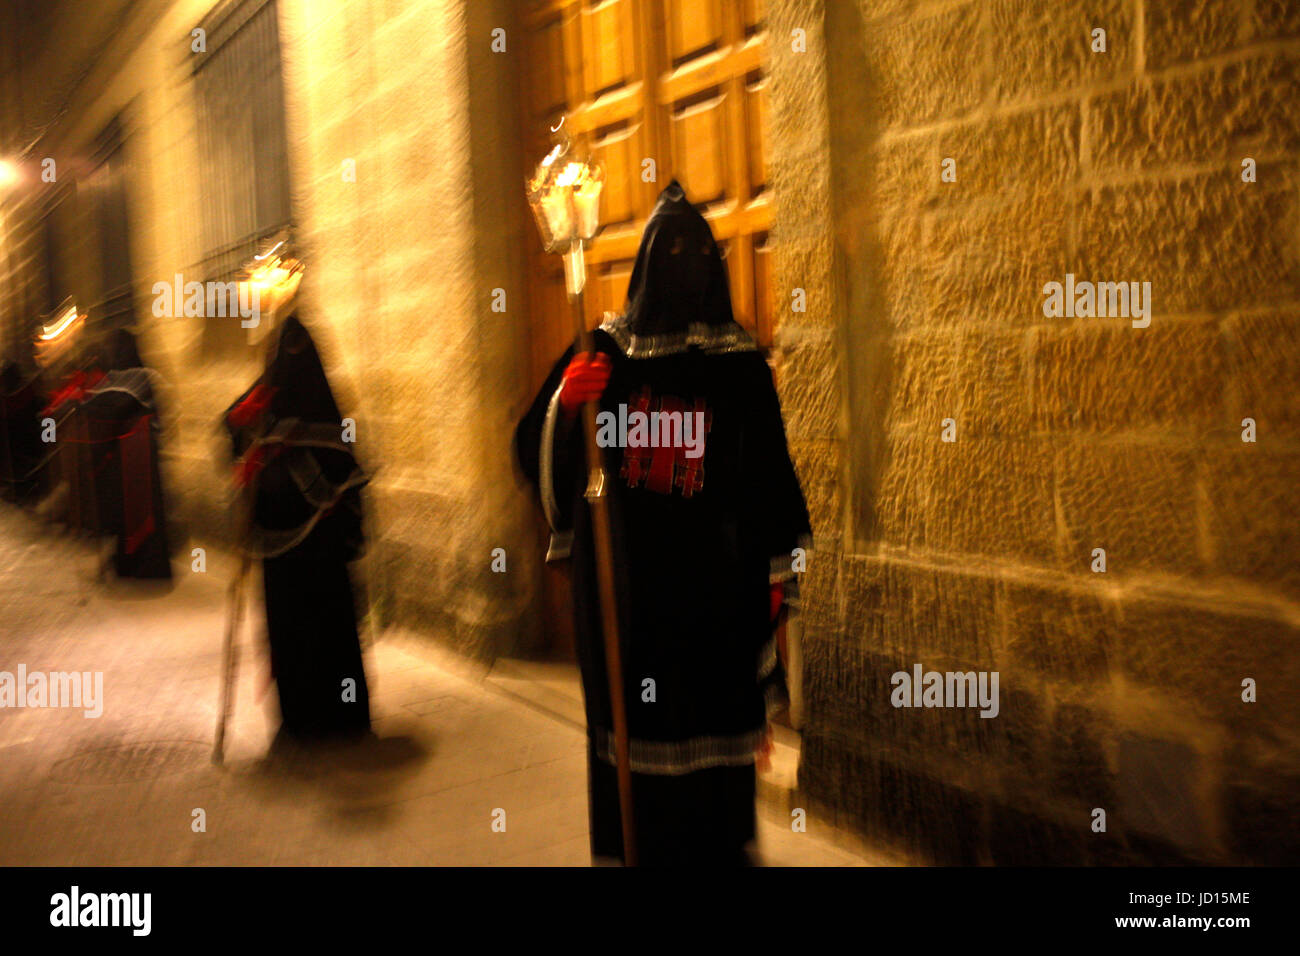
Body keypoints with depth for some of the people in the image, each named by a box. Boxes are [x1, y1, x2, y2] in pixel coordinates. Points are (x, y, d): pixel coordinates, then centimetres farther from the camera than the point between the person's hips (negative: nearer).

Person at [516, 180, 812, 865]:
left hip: (713, 582, -1)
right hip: (625, 582, 1)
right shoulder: (603, 354, 5)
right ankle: (637, 842, 26)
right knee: (633, 725, 7)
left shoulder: (740, 363, 2)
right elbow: (534, 452, 4)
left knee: (712, 723, 5)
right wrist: (564, 397, -16)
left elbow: (769, 470, 4)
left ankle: (718, 840, 25)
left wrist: (774, 572, 0)